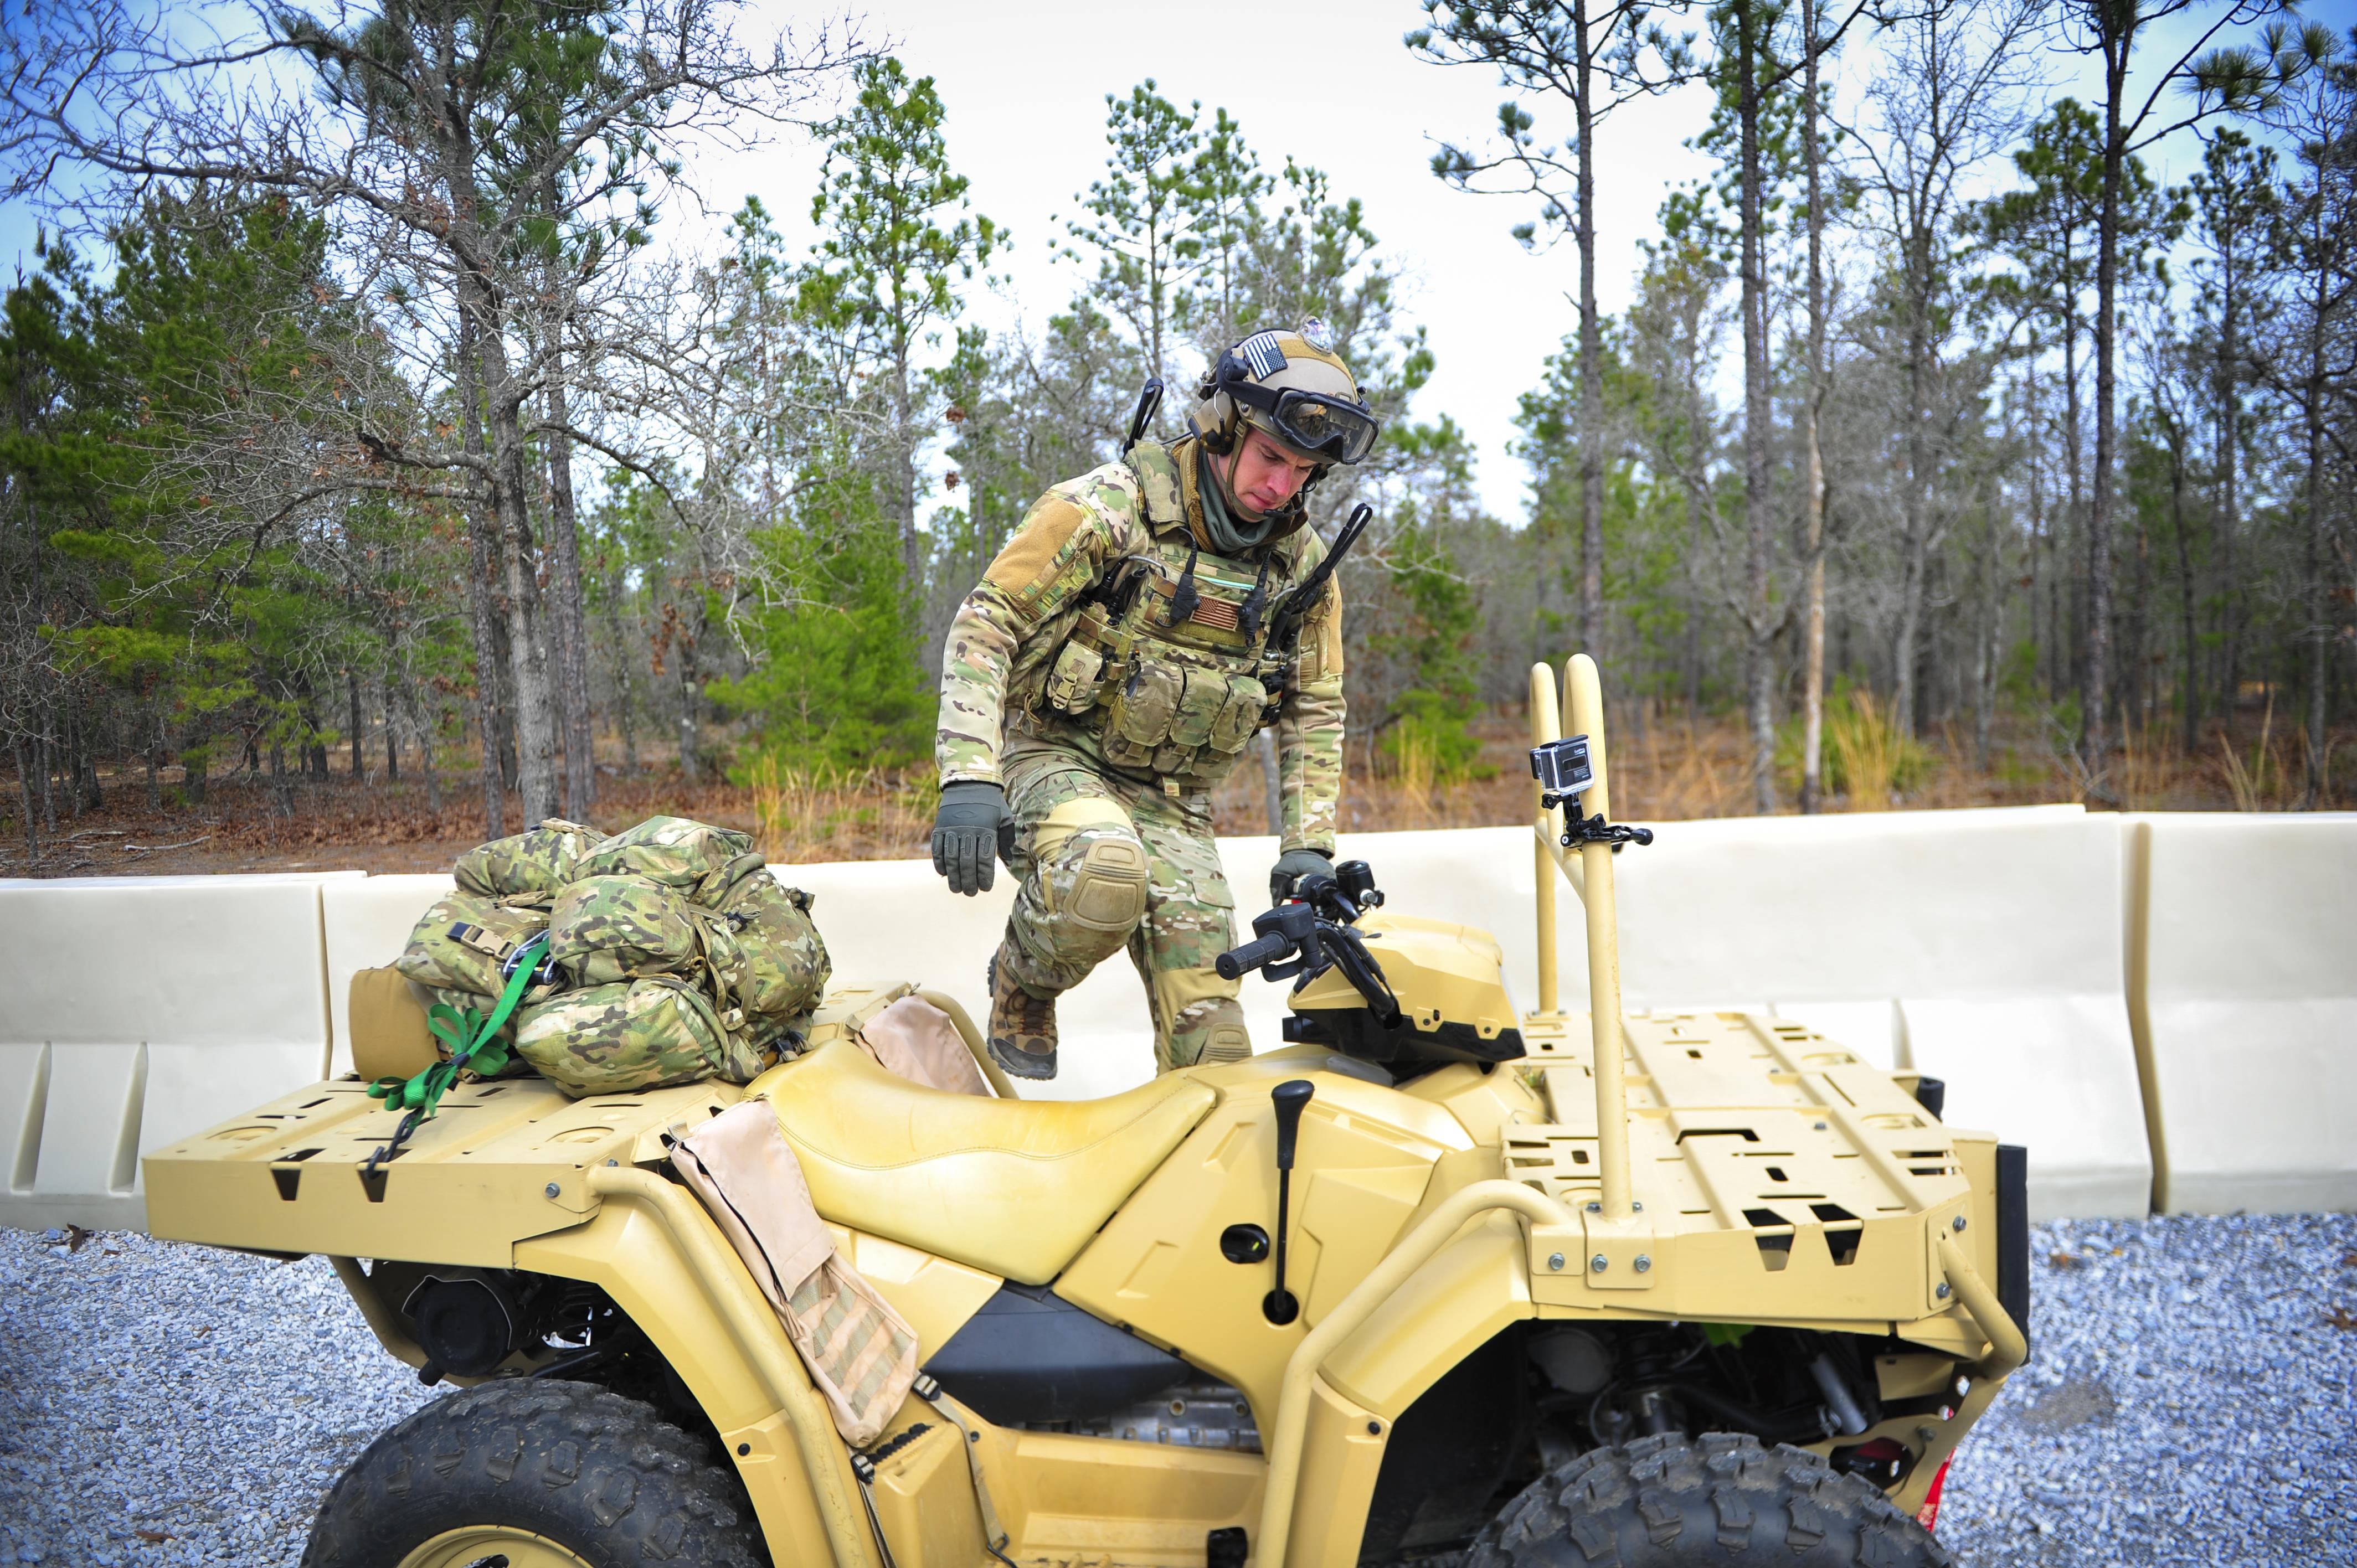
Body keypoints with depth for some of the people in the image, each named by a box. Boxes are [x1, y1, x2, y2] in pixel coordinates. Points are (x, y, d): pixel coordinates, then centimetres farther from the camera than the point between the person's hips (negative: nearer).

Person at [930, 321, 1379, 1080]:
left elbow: (1314, 711, 12)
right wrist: (969, 779, -27)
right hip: (1057, 758, -4)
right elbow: (983, 626, -15)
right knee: (1105, 873, -37)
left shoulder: (1302, 561, 3)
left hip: (1172, 801, 4)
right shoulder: (1109, 506, -13)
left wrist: (1308, 846, 2)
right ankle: (1021, 988, -5)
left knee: (1209, 1026, -9)